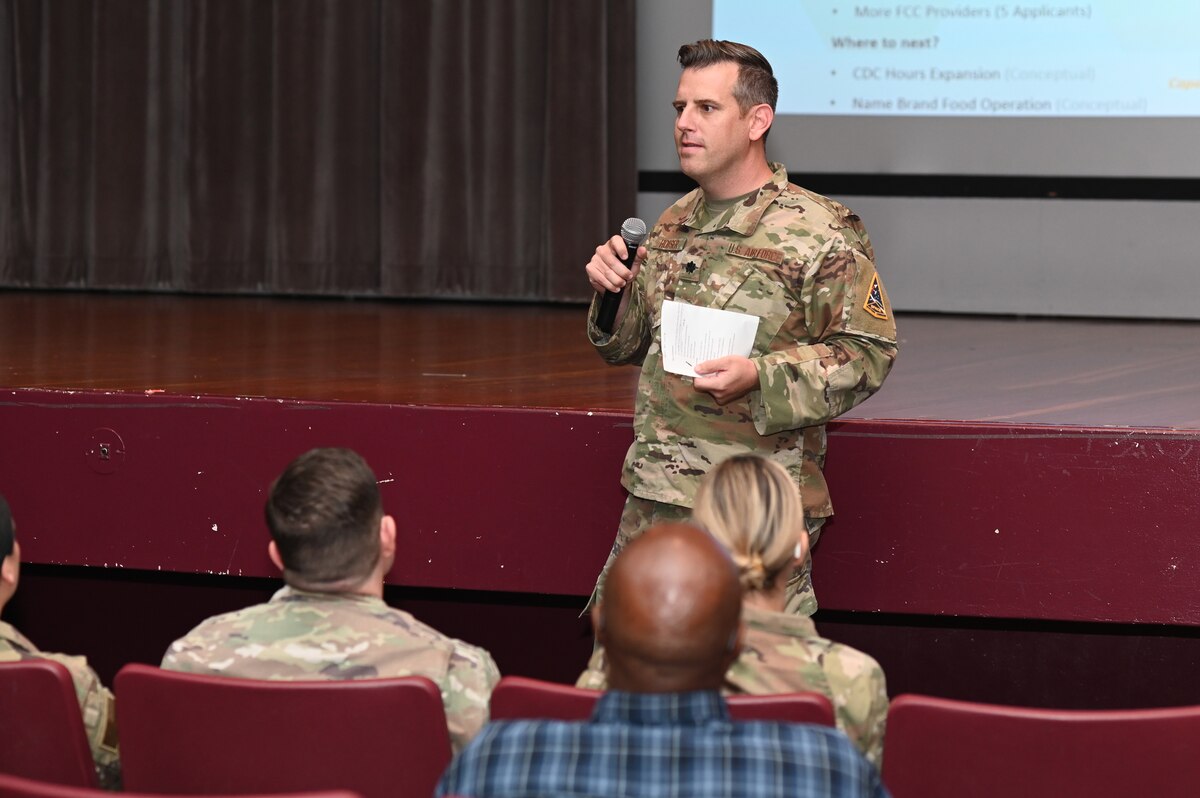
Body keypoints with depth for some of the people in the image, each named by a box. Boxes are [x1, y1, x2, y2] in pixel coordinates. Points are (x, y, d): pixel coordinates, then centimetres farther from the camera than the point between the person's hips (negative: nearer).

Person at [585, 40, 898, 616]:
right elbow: (627, 345, 25)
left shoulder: (820, 234, -8)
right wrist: (611, 291, 3)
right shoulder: (673, 227, 15)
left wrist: (759, 377, -23)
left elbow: (867, 352, -12)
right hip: (654, 498, 7)